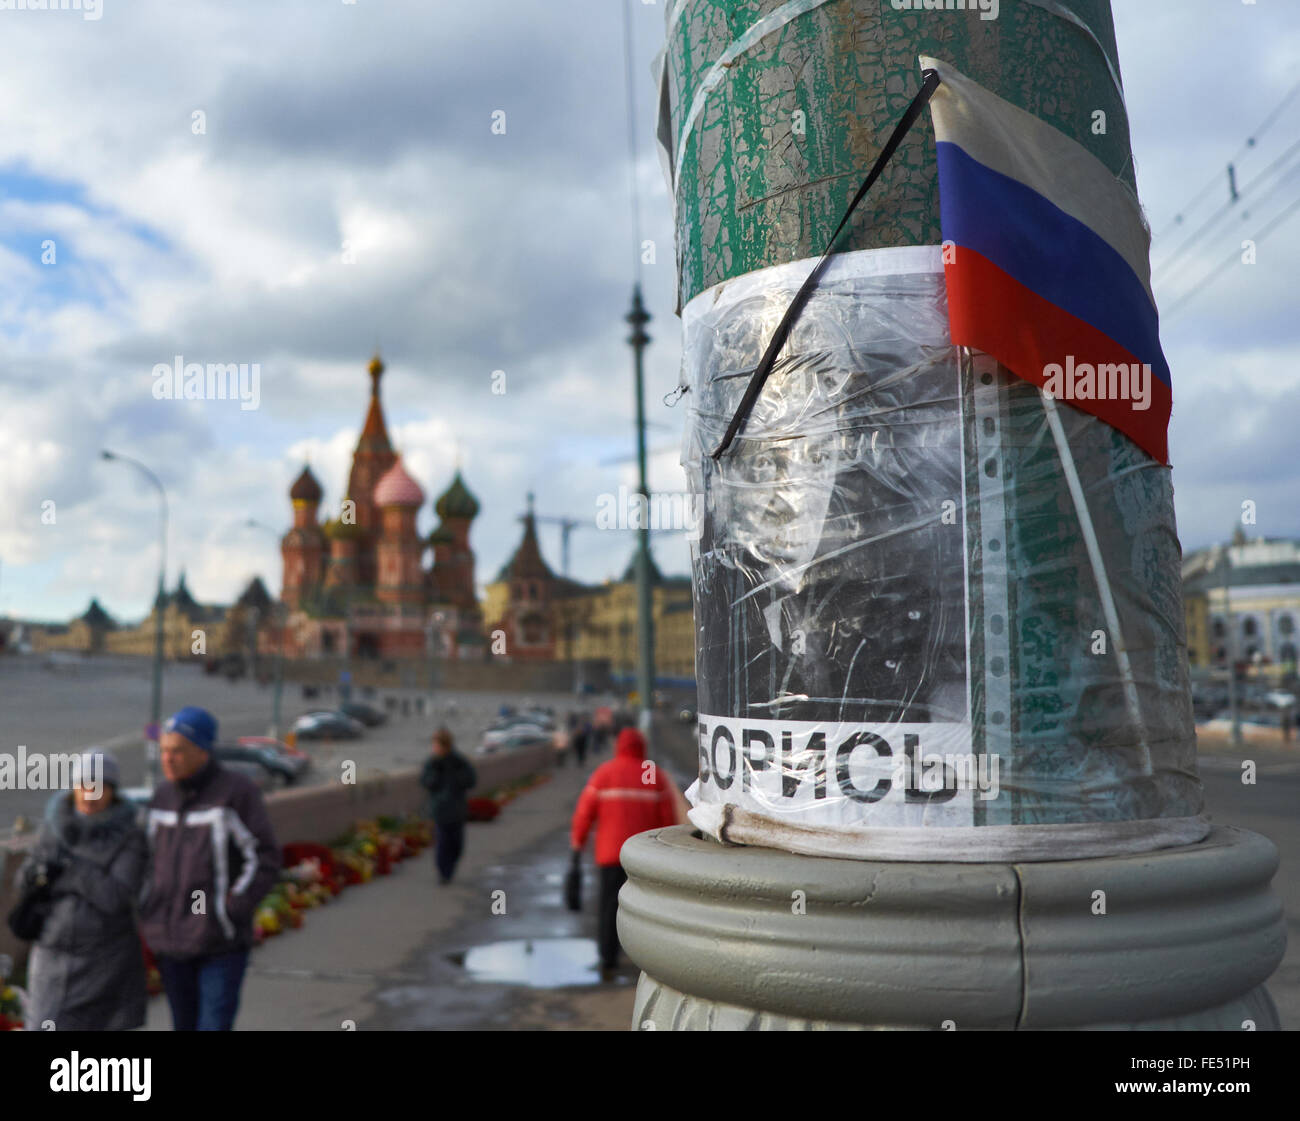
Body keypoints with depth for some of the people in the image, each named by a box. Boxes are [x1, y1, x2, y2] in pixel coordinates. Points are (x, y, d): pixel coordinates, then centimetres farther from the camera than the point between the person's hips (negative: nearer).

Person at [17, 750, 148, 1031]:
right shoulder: (56, 823, 2)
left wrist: (70, 863, -19)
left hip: (105, 961, -3)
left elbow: (116, 897, -21)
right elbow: (26, 876, 4)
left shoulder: (130, 836, -12)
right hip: (53, 952, 3)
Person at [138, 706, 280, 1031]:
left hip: (220, 943, -6)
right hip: (171, 943, 6)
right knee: (185, 1026, 14)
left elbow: (265, 861, -14)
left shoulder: (237, 793, -12)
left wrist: (227, 915, -19)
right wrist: (147, 916, 7)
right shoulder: (164, 797, 6)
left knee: (214, 1026, -8)